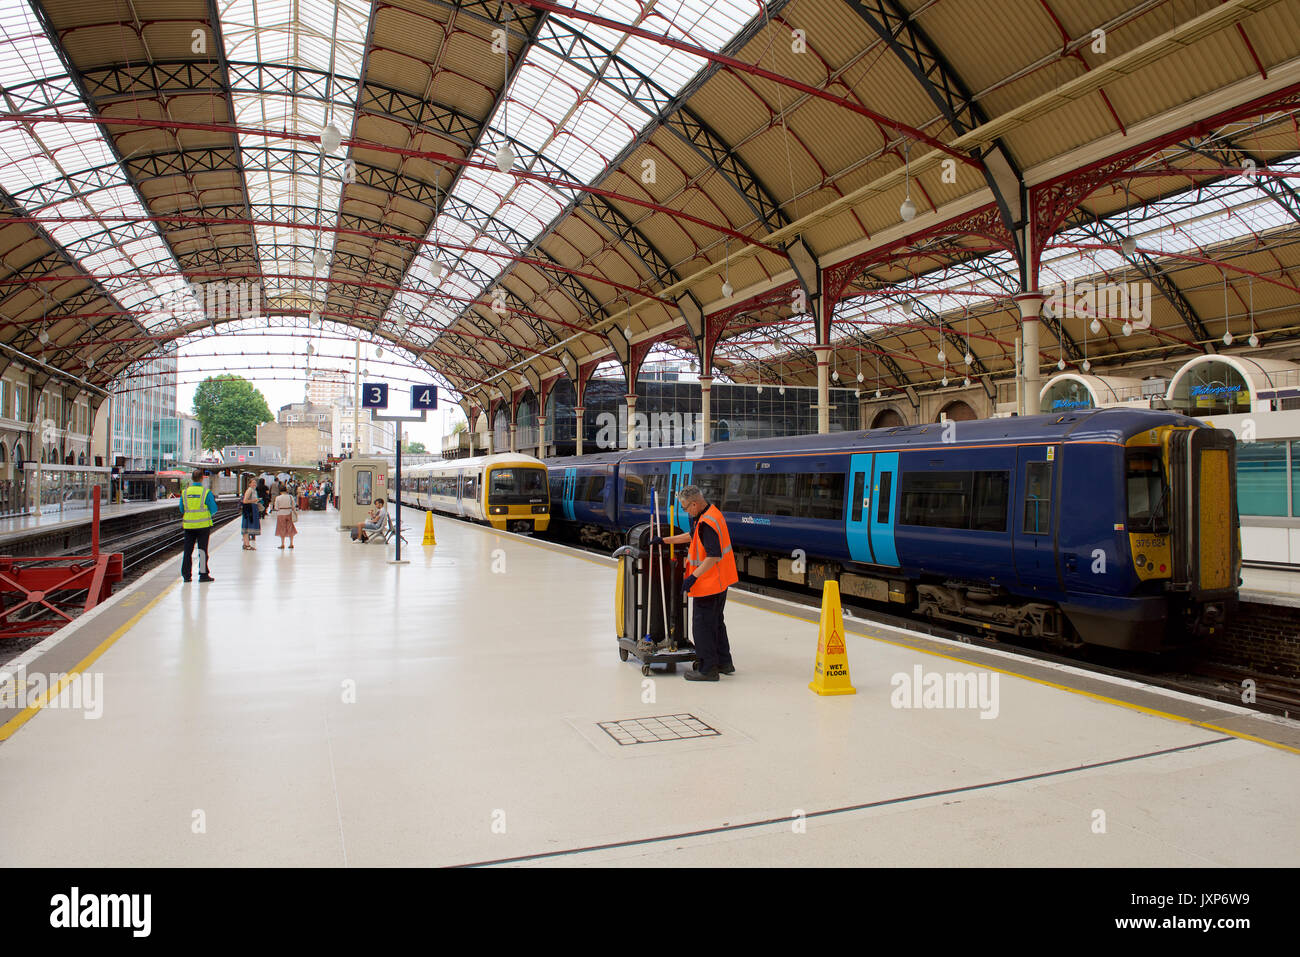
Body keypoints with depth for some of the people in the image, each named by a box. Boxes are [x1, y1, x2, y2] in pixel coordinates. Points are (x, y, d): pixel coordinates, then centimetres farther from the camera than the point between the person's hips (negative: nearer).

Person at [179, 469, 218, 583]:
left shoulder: (184, 492, 2)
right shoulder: (206, 492, -9)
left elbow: (181, 509, 12)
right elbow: (213, 509, -5)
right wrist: (214, 500, 13)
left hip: (188, 525, 3)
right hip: (203, 525, -3)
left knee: (188, 550, 10)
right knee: (202, 549, 2)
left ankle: (186, 574, 12)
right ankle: (203, 574, 3)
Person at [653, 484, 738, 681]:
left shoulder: (707, 523, -24)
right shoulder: (711, 513, 8)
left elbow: (714, 556, -28)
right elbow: (692, 536, 22)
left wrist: (693, 577, -25)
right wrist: (664, 540, 24)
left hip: (709, 583, -11)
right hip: (720, 581, 11)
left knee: (702, 625, 0)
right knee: (715, 622, 21)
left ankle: (708, 669, 8)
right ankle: (724, 663, 32)